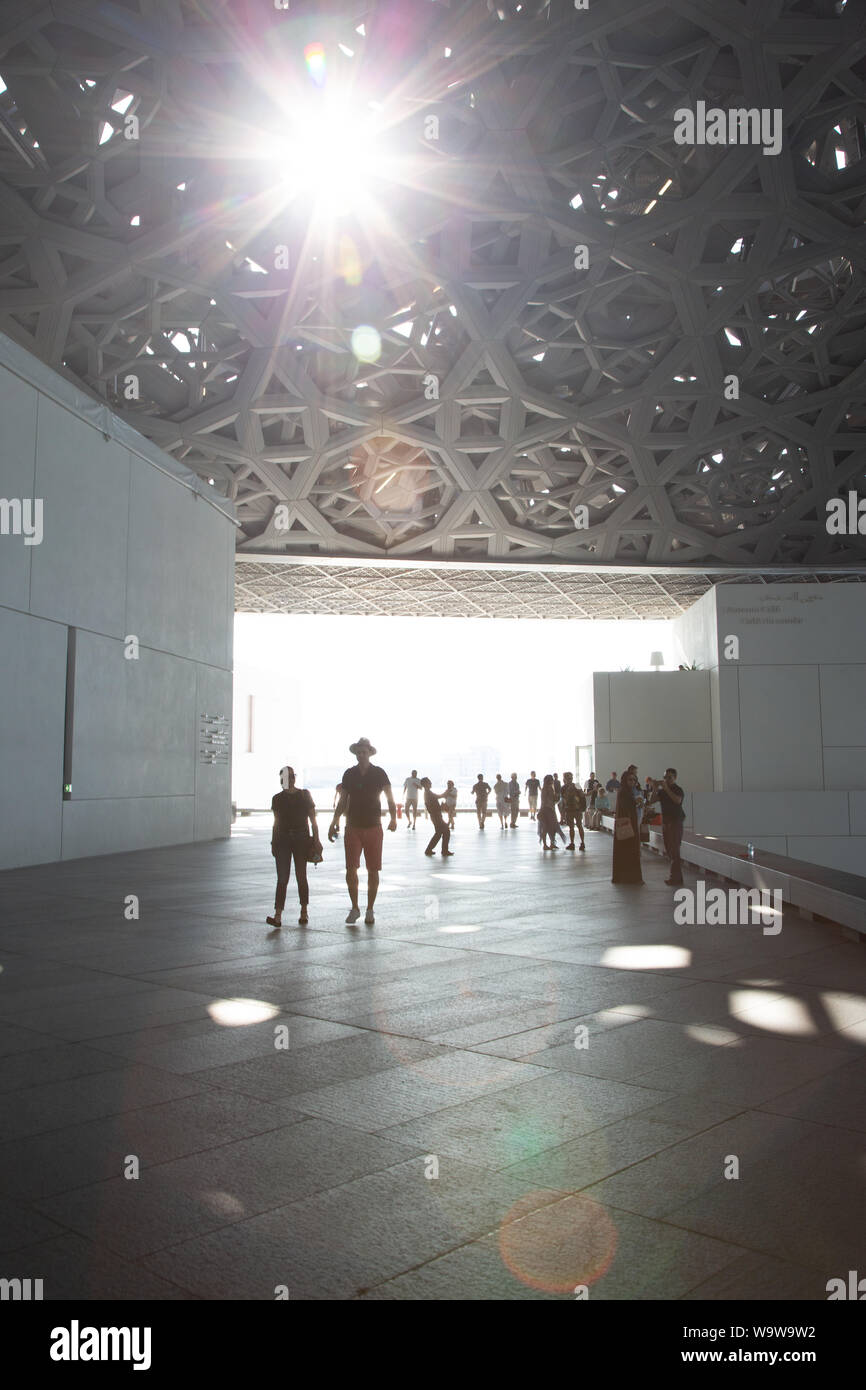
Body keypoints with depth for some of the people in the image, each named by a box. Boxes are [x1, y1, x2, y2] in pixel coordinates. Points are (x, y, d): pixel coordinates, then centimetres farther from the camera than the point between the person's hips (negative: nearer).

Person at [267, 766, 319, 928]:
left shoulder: (304, 795, 3)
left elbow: (313, 820, 3)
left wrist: (316, 840, -4)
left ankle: (304, 912, 20)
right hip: (282, 839, 1)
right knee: (282, 878, -7)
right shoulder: (277, 799, 8)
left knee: (301, 876, 5)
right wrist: (273, 843, 10)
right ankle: (277, 916, -13)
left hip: (301, 838, -1)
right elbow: (276, 823, 14)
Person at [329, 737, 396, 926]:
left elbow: (390, 798, -3)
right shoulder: (349, 774, 5)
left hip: (373, 828, -1)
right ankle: (354, 908, 11)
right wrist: (335, 822, 4)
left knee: (373, 871, 3)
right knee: (351, 869, -5)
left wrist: (393, 818, -20)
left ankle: (370, 910, 16)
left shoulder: (379, 773, -2)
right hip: (353, 828, 1)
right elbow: (342, 801, 12)